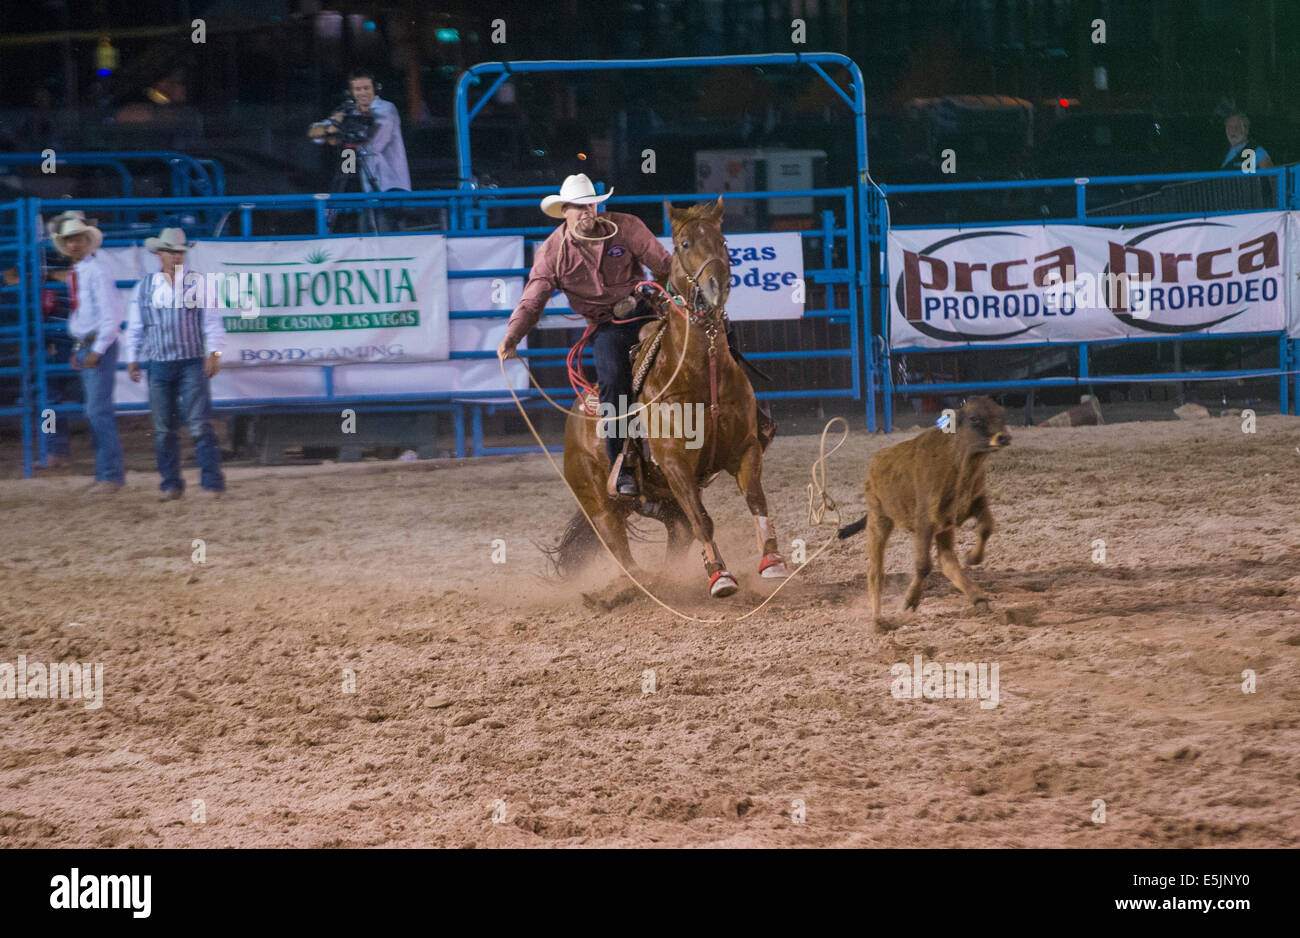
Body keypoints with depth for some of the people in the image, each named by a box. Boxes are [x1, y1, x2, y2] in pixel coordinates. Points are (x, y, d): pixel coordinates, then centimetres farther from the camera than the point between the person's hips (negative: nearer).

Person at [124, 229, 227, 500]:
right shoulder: (145, 287, 10)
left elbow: (212, 322, 1)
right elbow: (135, 327, 15)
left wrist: (214, 353, -9)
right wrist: (132, 359, 10)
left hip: (192, 364, -2)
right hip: (159, 365, 2)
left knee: (200, 424, -9)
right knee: (164, 429, 4)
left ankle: (212, 483, -9)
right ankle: (170, 485, 11)